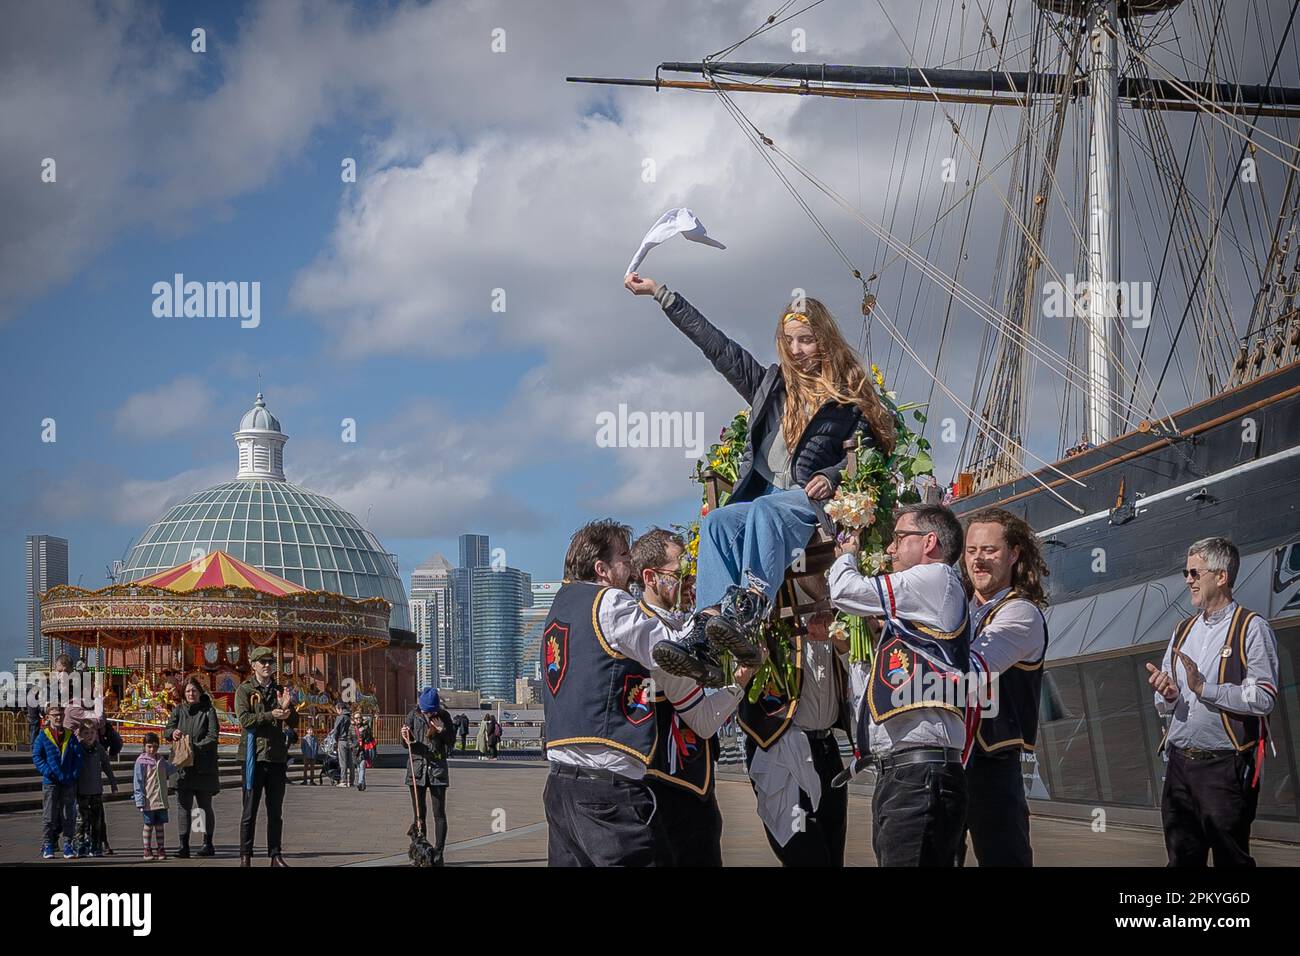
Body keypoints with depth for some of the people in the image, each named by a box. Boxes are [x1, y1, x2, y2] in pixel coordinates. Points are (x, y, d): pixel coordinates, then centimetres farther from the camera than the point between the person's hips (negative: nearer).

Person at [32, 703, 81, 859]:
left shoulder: (71, 736, 8)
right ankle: (48, 845, 9)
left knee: (68, 814, 5)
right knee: (49, 815, 1)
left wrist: (73, 774, -8)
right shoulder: (43, 737, 1)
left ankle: (67, 845, 11)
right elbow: (36, 757, -3)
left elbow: (78, 757, 5)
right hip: (50, 782, -2)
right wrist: (48, 772, -14)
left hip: (69, 782, 2)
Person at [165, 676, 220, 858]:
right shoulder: (178, 711, 11)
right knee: (184, 805, -4)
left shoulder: (208, 711, -1)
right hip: (184, 766, 3)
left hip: (204, 766, -3)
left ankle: (208, 843, 14)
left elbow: (213, 737, -9)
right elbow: (168, 730, 3)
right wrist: (173, 732, -21)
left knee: (205, 805, 5)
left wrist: (195, 748, -22)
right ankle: (184, 845, -6)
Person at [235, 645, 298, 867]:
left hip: (277, 755, 5)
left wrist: (286, 708, -11)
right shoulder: (244, 690, 0)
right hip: (254, 755, -5)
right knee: (250, 809, -1)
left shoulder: (279, 690, 14)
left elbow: (294, 722, 9)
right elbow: (244, 719, -14)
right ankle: (245, 856, 4)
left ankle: (275, 855, 13)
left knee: (276, 811, 8)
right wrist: (271, 715, -22)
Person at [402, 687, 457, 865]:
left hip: (438, 767, 0)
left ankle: (438, 854, 1)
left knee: (439, 813, -2)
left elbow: (452, 743, 3)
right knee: (419, 814, 5)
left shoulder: (444, 716, -1)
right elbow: (407, 744, -1)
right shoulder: (413, 715, -2)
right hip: (417, 766, 0)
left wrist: (443, 731, -14)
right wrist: (405, 737, -23)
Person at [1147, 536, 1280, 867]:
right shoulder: (1183, 631, 16)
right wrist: (1168, 696, -4)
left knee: (1230, 858, -2)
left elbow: (1264, 699, -18)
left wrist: (1204, 689, -20)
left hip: (1226, 766, -7)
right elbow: (1164, 707, 18)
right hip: (1179, 763, 7)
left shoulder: (1252, 628, -6)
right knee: (1181, 858, 11)